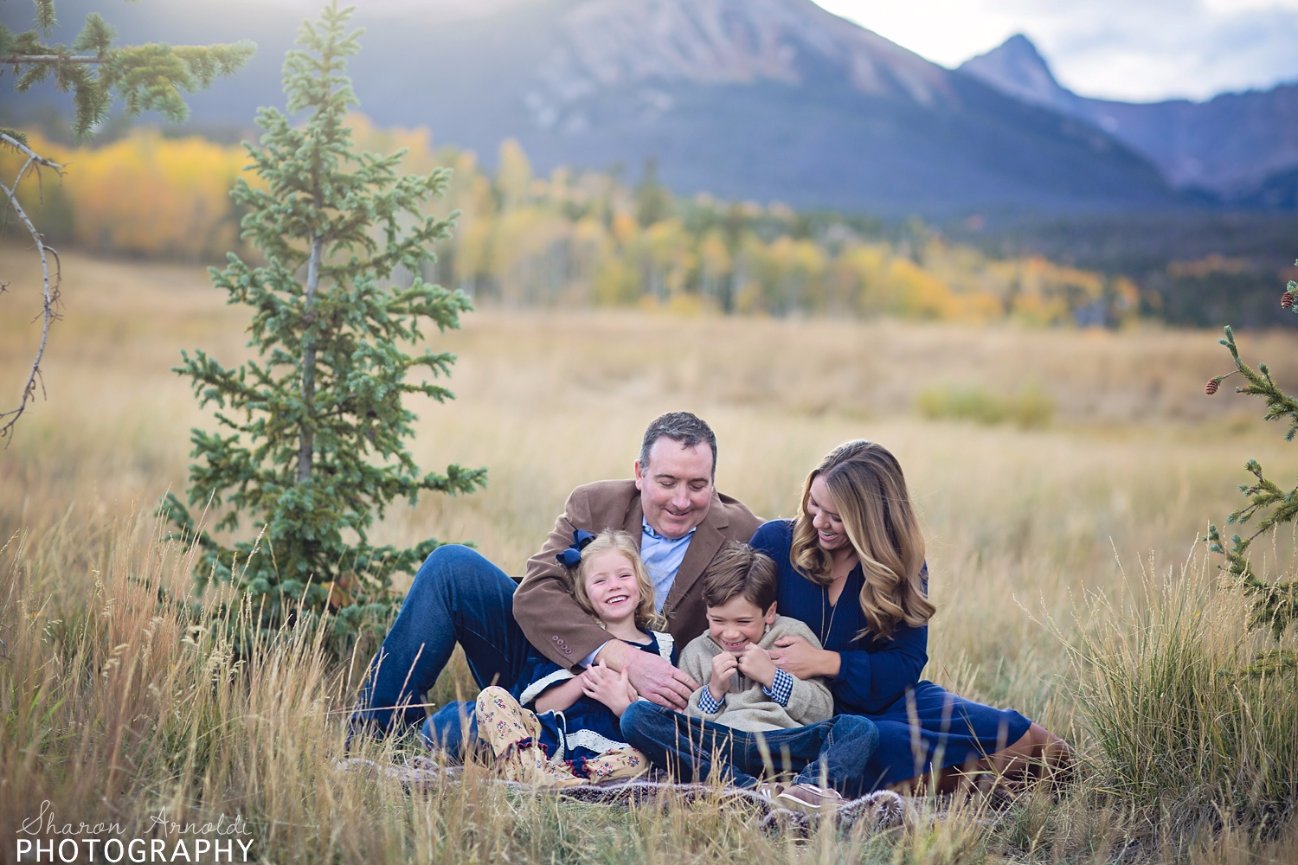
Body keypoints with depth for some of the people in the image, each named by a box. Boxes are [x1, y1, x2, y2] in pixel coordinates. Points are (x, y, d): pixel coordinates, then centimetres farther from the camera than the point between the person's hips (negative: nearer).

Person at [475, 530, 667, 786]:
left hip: (603, 754, -2)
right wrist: (585, 678, -9)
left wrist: (621, 704, -14)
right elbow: (541, 705, 7)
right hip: (548, 742, 2)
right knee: (492, 696, -16)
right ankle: (529, 769, -40)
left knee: (635, 760, -34)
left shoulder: (659, 648, 12)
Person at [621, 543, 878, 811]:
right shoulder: (696, 653, 23)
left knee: (859, 728, -26)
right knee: (636, 717, -24)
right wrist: (713, 691, 3)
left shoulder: (793, 635, 19)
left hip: (784, 744, -1)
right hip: (717, 750, 1)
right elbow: (681, 729, 16)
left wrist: (772, 676, 2)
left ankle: (808, 788, -59)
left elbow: (822, 711, 11)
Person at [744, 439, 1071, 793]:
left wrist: (826, 662, -18)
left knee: (1013, 733, -19)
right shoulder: (774, 542, -4)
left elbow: (904, 666, -5)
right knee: (888, 746, -38)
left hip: (883, 697, 3)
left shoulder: (901, 566, 1)